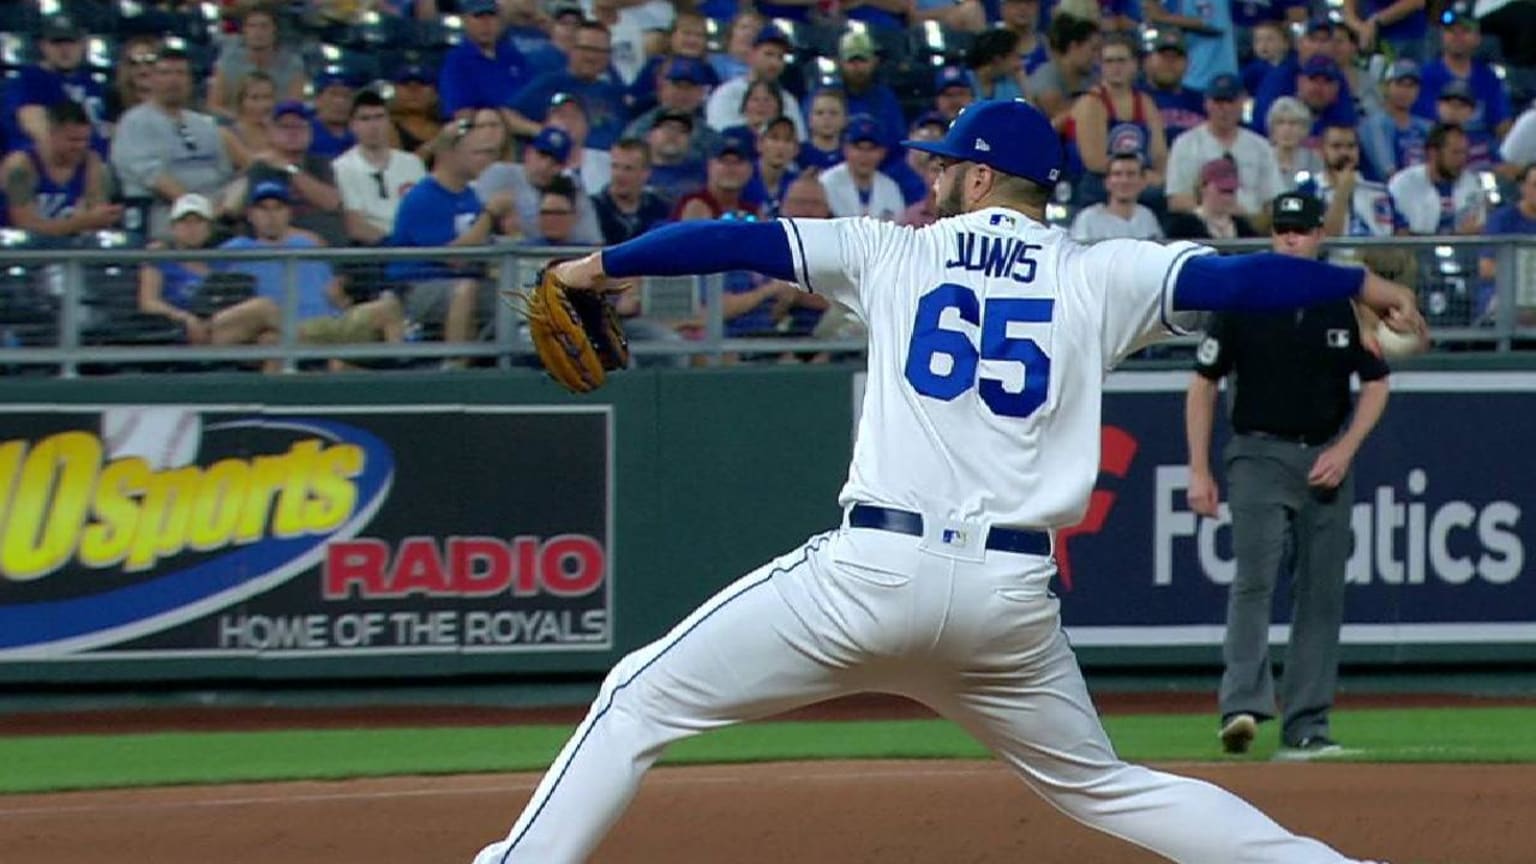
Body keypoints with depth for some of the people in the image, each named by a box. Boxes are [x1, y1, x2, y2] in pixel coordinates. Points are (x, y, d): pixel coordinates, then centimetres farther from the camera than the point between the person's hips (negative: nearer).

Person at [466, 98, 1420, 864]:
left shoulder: (896, 253, 10)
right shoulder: (1099, 277, 10)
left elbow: (737, 240, 13)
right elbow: (1235, 277, 4)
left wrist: (604, 266, 25)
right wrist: (1363, 286, 15)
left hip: (873, 568, -3)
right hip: (1014, 594, 3)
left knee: (641, 699, 7)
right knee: (1101, 784, 19)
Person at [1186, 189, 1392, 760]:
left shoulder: (1347, 304, 4)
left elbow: (1376, 385, 10)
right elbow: (1203, 384, 3)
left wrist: (1345, 450, -4)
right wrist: (1199, 471, -3)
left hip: (1327, 460, 3)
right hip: (1259, 456, -3)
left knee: (1321, 593, 3)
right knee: (1254, 579, -18)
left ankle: (1305, 727, 8)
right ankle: (1243, 707, -26)